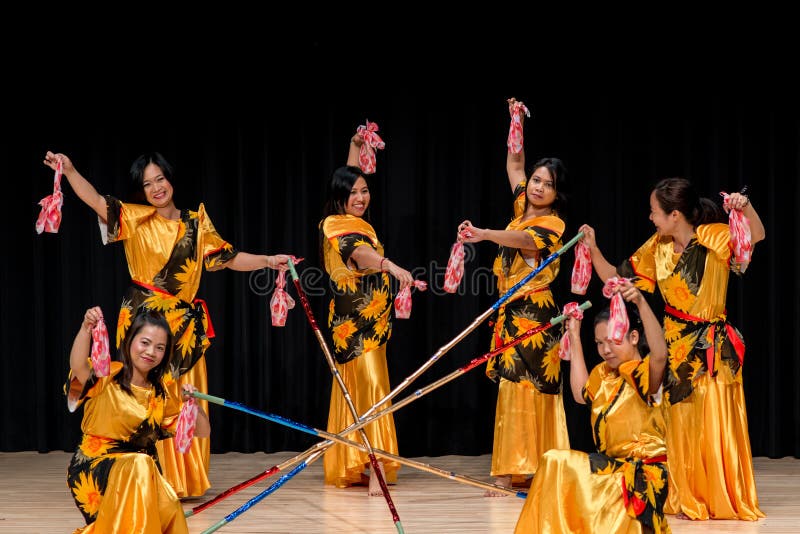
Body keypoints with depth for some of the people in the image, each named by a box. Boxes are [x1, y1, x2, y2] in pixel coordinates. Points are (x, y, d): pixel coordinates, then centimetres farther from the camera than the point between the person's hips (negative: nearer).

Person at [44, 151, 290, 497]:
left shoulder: (196, 223, 10)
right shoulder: (134, 220, 3)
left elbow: (228, 258, 13)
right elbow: (96, 201, -10)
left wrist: (267, 261, 4)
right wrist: (69, 171, -22)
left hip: (185, 325, 3)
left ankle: (186, 481, 9)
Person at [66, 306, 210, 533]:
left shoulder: (165, 390, 8)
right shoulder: (108, 377, -6)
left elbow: (203, 432, 8)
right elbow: (78, 367, -30)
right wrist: (85, 328, -47)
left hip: (142, 474, 4)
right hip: (95, 467, -4)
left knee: (168, 513, -23)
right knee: (138, 465, -34)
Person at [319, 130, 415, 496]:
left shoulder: (358, 224, 12)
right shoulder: (336, 227, -14)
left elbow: (351, 178, 33)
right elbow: (358, 252, -35)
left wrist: (355, 147, 36)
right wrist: (390, 265, -52)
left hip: (370, 320, 9)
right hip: (356, 322, -9)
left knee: (353, 391, 12)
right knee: (372, 388, -18)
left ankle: (347, 467, 17)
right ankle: (377, 470, -26)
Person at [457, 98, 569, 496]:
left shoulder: (551, 225, -11)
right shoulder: (523, 210, 10)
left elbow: (522, 240, -32)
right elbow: (514, 167, 25)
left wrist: (483, 235, -47)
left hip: (533, 314, -8)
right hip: (512, 311, 8)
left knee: (521, 386, -11)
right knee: (518, 387, 6)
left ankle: (512, 474, -12)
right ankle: (516, 470, 8)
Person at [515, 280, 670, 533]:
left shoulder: (645, 374, -15)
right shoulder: (604, 373, 12)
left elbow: (660, 353, -37)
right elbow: (582, 394, 26)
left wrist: (641, 303, -51)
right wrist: (575, 338, 23)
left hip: (641, 472, -9)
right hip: (611, 464, 9)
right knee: (555, 463, 2)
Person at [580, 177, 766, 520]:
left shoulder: (714, 238, -11)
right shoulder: (657, 248, 4)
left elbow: (757, 235, -25)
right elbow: (617, 278, 10)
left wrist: (746, 208, -44)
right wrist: (593, 250, -3)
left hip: (713, 347, -5)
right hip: (675, 345, 5)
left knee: (715, 423, -5)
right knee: (678, 424, 7)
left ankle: (725, 499, 6)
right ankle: (686, 501, 16)